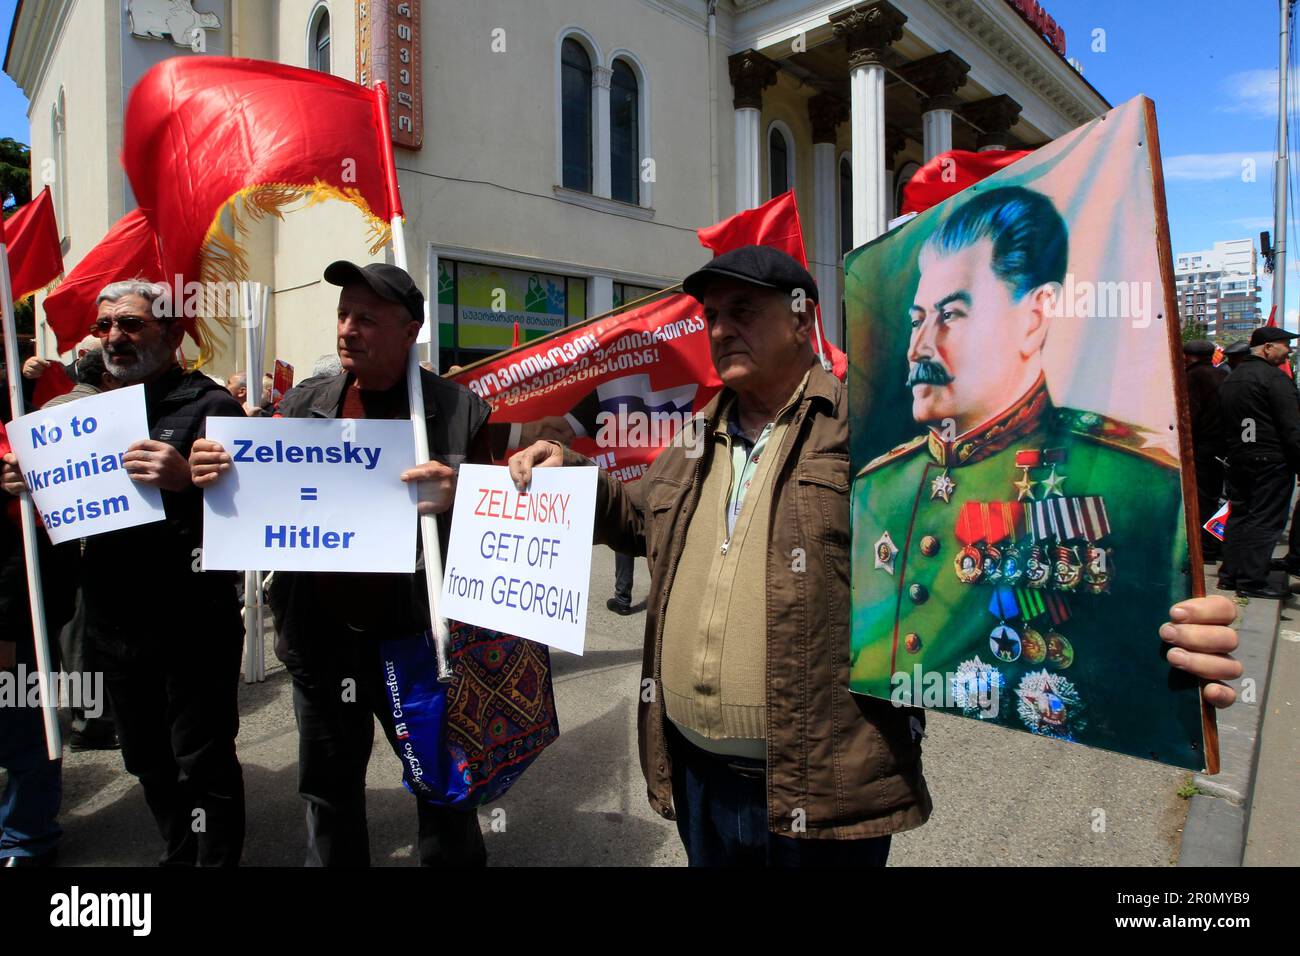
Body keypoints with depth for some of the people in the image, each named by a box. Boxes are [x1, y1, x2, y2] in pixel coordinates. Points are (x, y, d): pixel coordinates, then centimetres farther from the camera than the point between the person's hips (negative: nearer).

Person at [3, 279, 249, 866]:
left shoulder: (210, 406, -9)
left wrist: (188, 478, -36)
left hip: (191, 624, -7)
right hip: (114, 623, 7)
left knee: (202, 764, 3)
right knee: (148, 763, 20)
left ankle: (216, 859, 20)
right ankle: (178, 857, 39)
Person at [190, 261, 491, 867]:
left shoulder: (458, 411, -8)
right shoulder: (303, 403, 3)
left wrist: (459, 496, -27)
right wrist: (213, 475, -12)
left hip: (417, 639, -3)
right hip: (321, 637, 3)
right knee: (328, 791, 21)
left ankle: (455, 860, 39)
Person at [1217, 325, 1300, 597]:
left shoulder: (1230, 379, 13)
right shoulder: (1274, 377, -12)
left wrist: (1232, 455, 16)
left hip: (1237, 460, 8)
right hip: (1272, 461, -8)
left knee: (1238, 516, 12)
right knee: (1265, 520, -3)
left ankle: (1229, 575, 16)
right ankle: (1252, 580, -2)